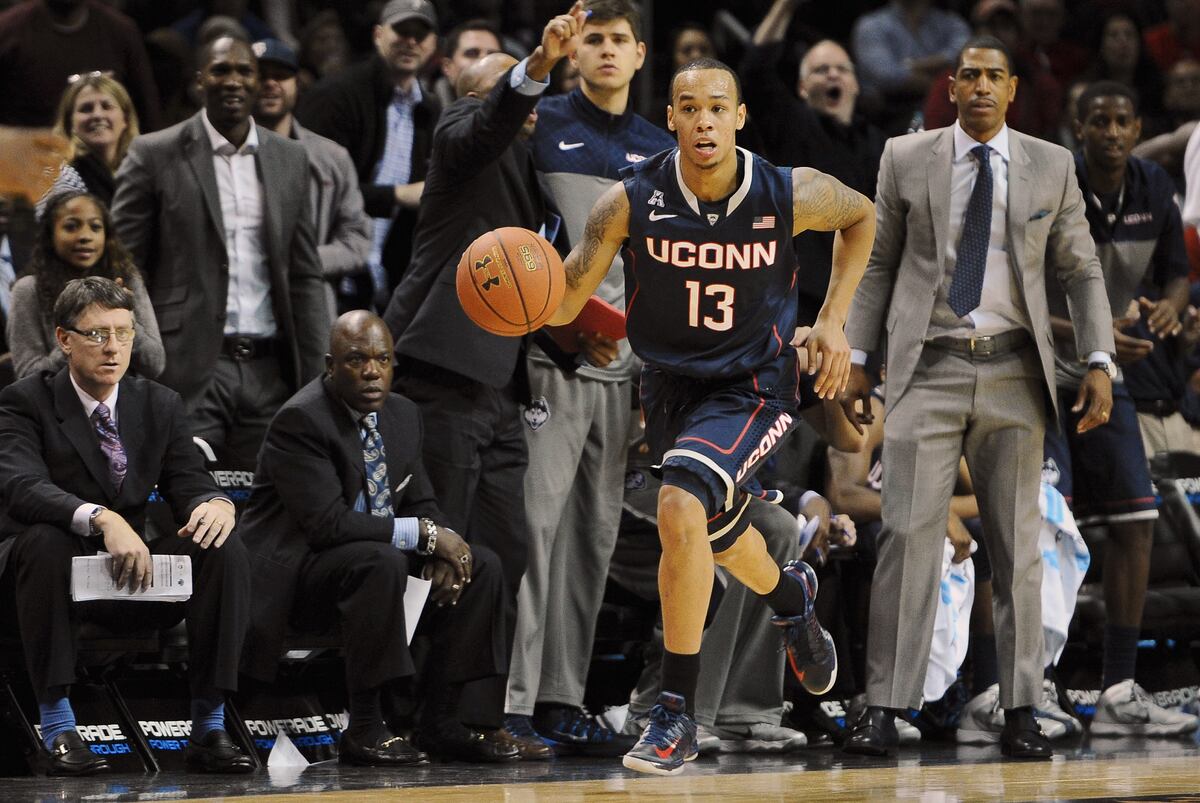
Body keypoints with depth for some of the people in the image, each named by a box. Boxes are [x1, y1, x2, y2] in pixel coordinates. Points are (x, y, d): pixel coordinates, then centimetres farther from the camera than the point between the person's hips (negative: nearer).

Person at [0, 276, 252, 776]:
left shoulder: (160, 405, 7)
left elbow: (189, 486, 0)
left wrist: (216, 504, -27)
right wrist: (102, 519, -42)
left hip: (131, 576, 4)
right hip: (56, 567, -4)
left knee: (224, 548, -21)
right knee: (43, 539, -37)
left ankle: (209, 726, -20)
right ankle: (57, 724, -31)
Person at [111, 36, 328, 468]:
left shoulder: (290, 159, 13)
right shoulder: (154, 155, 1)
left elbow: (306, 277, 15)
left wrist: (313, 381, 7)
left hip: (269, 372, 4)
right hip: (189, 371, -4)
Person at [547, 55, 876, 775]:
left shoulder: (792, 195, -19)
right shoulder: (631, 201, -18)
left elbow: (862, 216, 4)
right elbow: (566, 304, -17)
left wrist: (833, 321, -2)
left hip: (754, 386, -4)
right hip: (672, 385, 4)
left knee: (681, 509, -29)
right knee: (718, 538, 26)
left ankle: (677, 713, -19)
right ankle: (790, 594, 64)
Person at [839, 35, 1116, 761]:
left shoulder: (1051, 167, 6)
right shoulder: (907, 159, 5)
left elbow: (1082, 271, 8)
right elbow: (880, 264, 10)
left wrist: (1100, 365, -3)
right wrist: (858, 360, 4)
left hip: (1014, 373, 1)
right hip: (929, 370, -1)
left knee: (1018, 544, 2)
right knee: (909, 533, -10)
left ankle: (1021, 712, 6)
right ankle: (886, 709, -10)